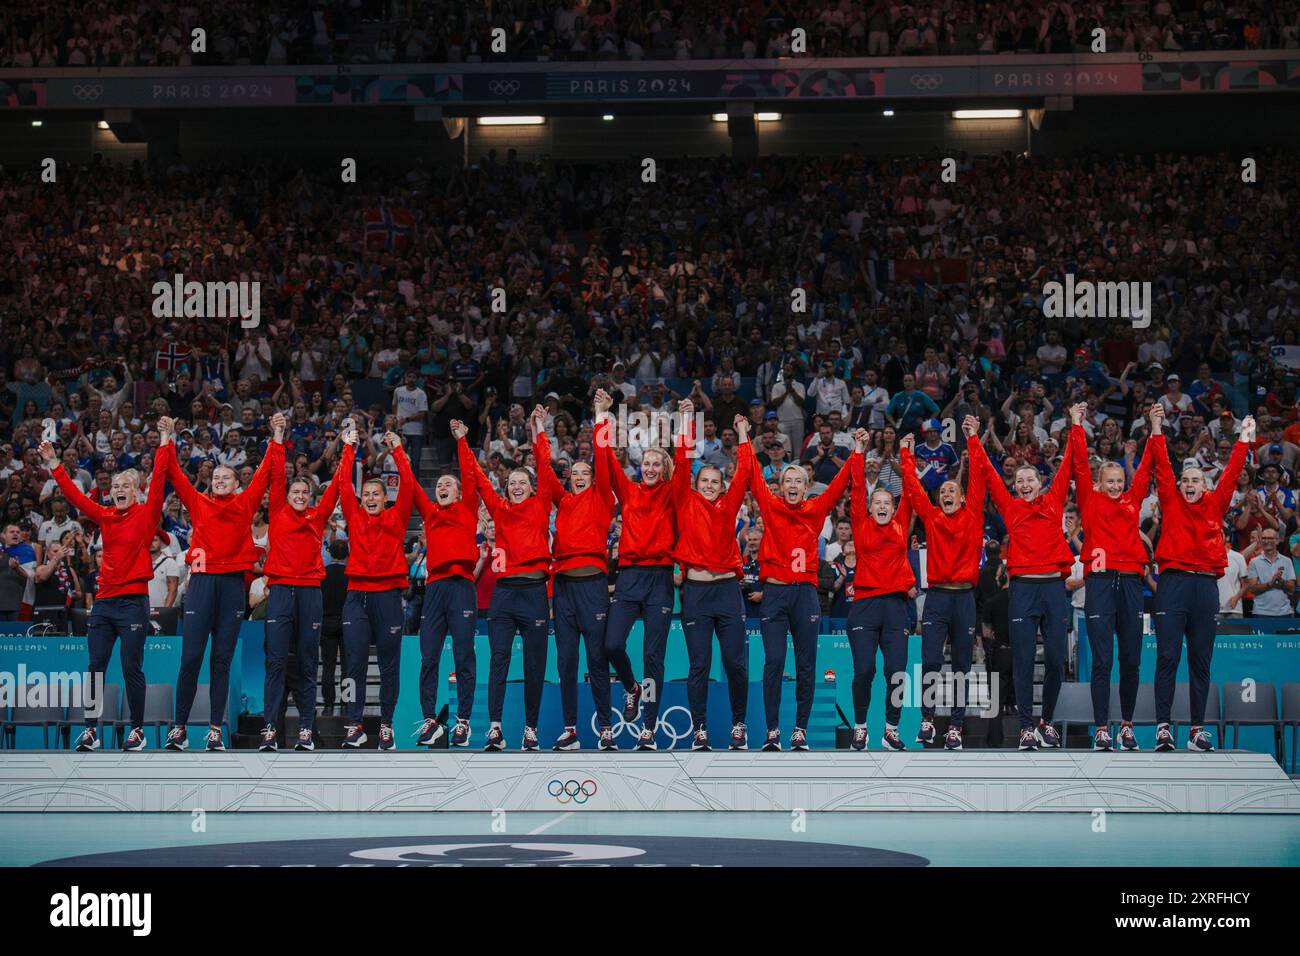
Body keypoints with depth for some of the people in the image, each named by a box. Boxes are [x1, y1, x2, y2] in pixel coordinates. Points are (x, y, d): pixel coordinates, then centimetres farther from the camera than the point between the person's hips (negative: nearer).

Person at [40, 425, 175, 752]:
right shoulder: (105, 516, 11)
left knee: (132, 669, -3)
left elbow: (158, 480, -9)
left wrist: (165, 443, -15)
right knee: (96, 667, 4)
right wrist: (54, 465, 8)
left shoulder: (146, 514, 0)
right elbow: (75, 495, 12)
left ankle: (137, 731, 5)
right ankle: (91, 730, 9)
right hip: (104, 600, 5)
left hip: (133, 600, -5)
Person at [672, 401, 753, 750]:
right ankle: (700, 729, 5)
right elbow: (682, 463, 1)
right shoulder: (686, 504, 6)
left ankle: (739, 725, 13)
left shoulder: (728, 505, 10)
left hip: (727, 588, 1)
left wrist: (743, 434, 10)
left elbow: (744, 472, 7)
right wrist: (687, 420, 2)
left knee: (735, 662, 1)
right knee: (699, 665, 0)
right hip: (696, 589, -1)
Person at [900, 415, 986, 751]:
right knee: (930, 661, -8)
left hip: (964, 597, 0)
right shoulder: (931, 517, 9)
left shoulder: (972, 517, 7)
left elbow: (977, 479, 2)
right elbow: (913, 487, 7)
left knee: (961, 666, 3)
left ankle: (956, 727, 6)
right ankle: (927, 718, 7)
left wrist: (973, 440, -1)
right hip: (936, 596, 0)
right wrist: (907, 455, 5)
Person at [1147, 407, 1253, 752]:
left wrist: (1244, 441, 15)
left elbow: (1231, 474, 16)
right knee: (1168, 656, -6)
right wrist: (1156, 431, 1)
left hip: (1206, 584, 3)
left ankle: (1198, 729, 7)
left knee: (1201, 659, 5)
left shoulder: (1215, 504, 15)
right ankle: (1163, 727, -6)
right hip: (1173, 581, -2)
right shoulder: (1171, 503, 10)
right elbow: (1162, 467, 5)